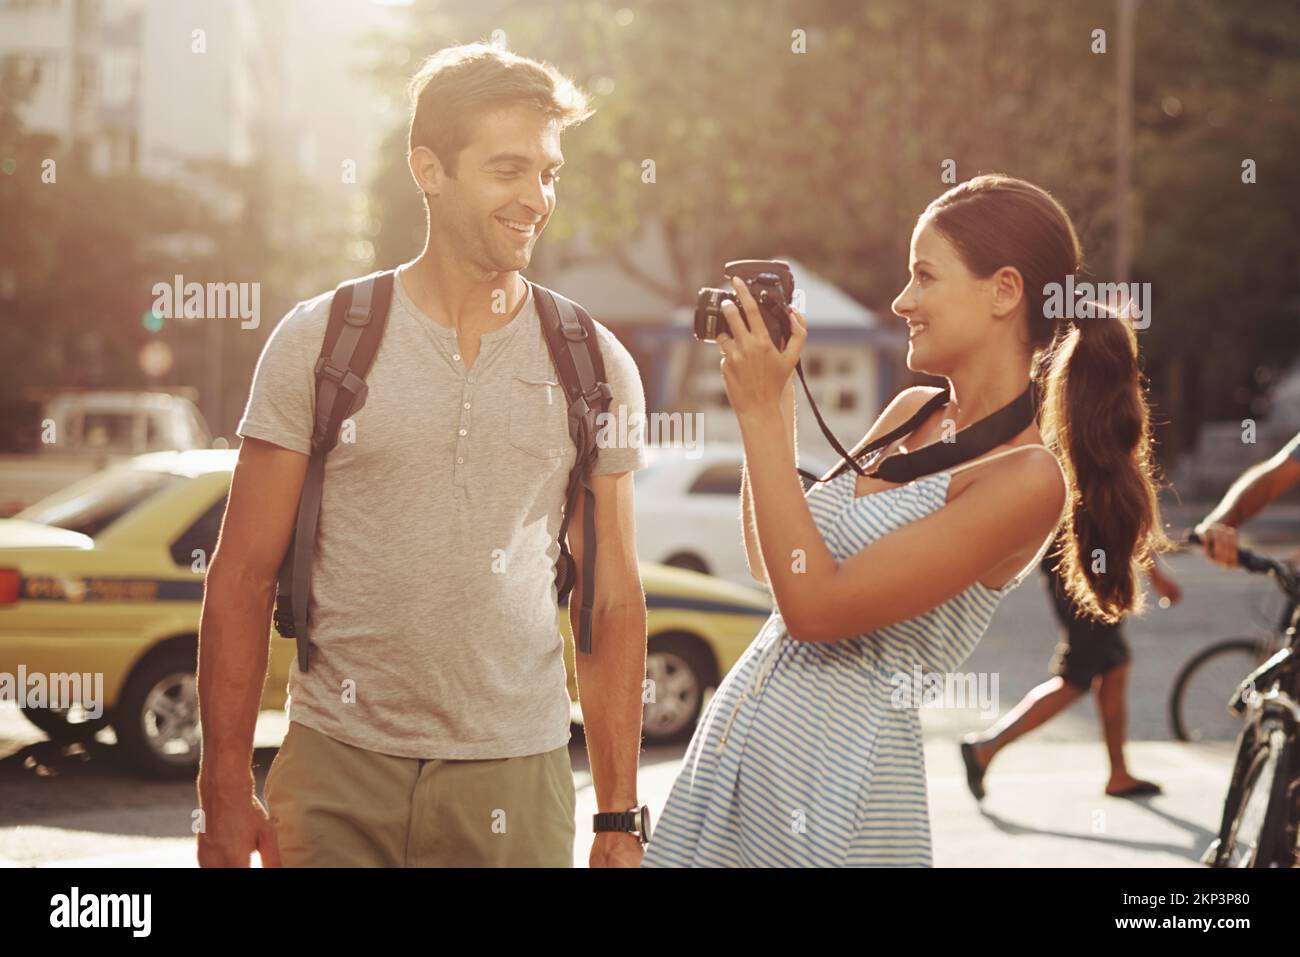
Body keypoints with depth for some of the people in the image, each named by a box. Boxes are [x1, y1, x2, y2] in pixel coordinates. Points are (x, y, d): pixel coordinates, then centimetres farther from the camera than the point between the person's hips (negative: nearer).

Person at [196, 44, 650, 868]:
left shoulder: (595, 367, 5)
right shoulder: (319, 340, 0)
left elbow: (614, 600, 7)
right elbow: (242, 579, 1)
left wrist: (620, 819, 5)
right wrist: (226, 797, -3)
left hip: (518, 783, 1)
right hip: (339, 772, -1)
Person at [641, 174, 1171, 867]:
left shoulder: (1030, 477, -17)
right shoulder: (914, 413, 8)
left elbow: (813, 605, -20)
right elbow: (771, 563, 16)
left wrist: (762, 415, -15)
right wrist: (766, 393, 9)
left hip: (835, 763, -8)